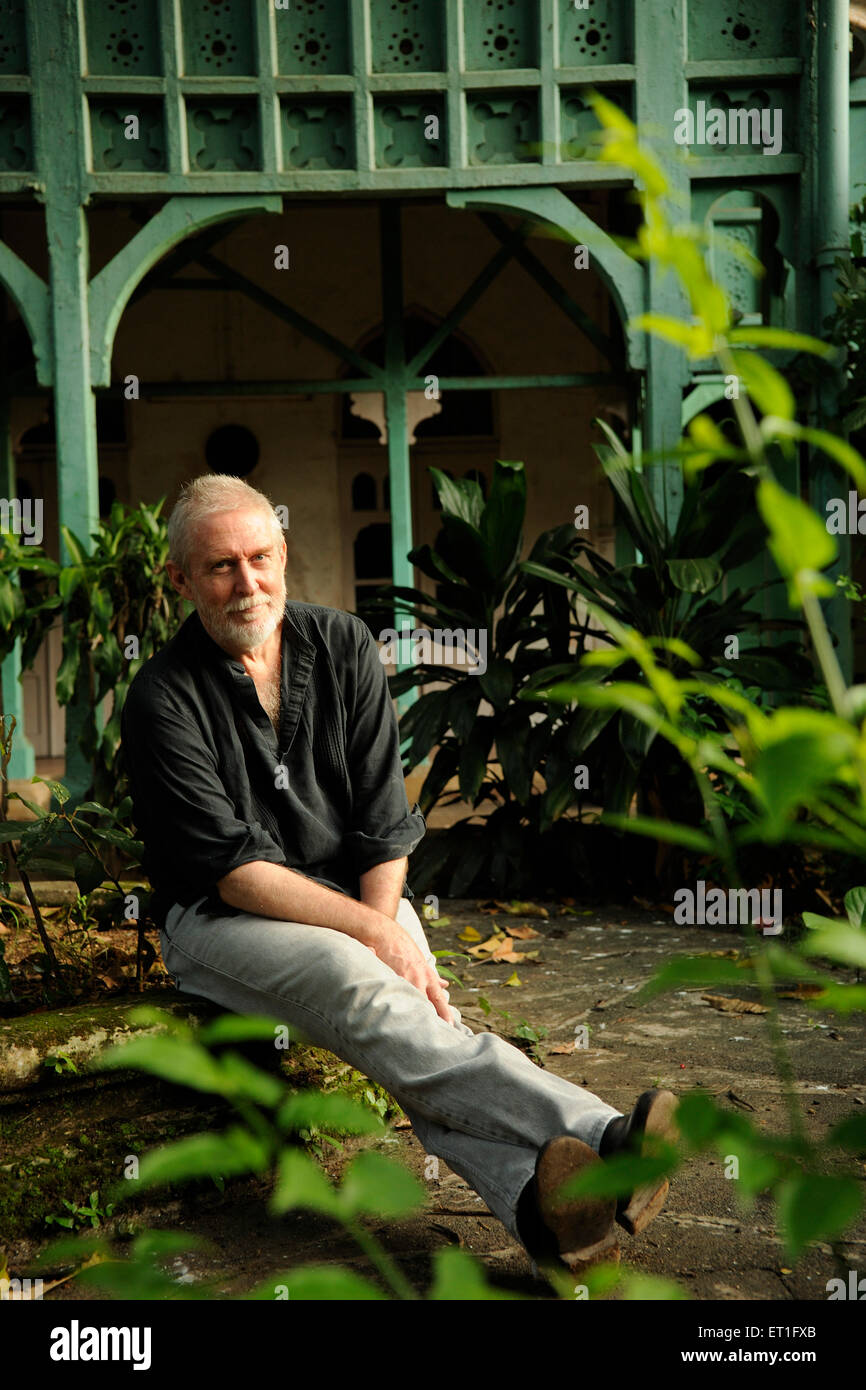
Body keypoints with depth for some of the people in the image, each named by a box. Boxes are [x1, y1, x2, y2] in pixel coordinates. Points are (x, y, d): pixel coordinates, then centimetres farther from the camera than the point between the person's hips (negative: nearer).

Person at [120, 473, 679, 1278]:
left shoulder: (343, 647, 3)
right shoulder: (163, 700, -10)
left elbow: (385, 824, 2)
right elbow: (231, 870, -16)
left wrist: (382, 928, -14)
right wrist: (367, 936, -24)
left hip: (354, 894, 4)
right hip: (221, 917, -4)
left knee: (412, 1011, -30)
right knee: (354, 983, -35)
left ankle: (535, 1194, -56)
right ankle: (598, 1136, -53)